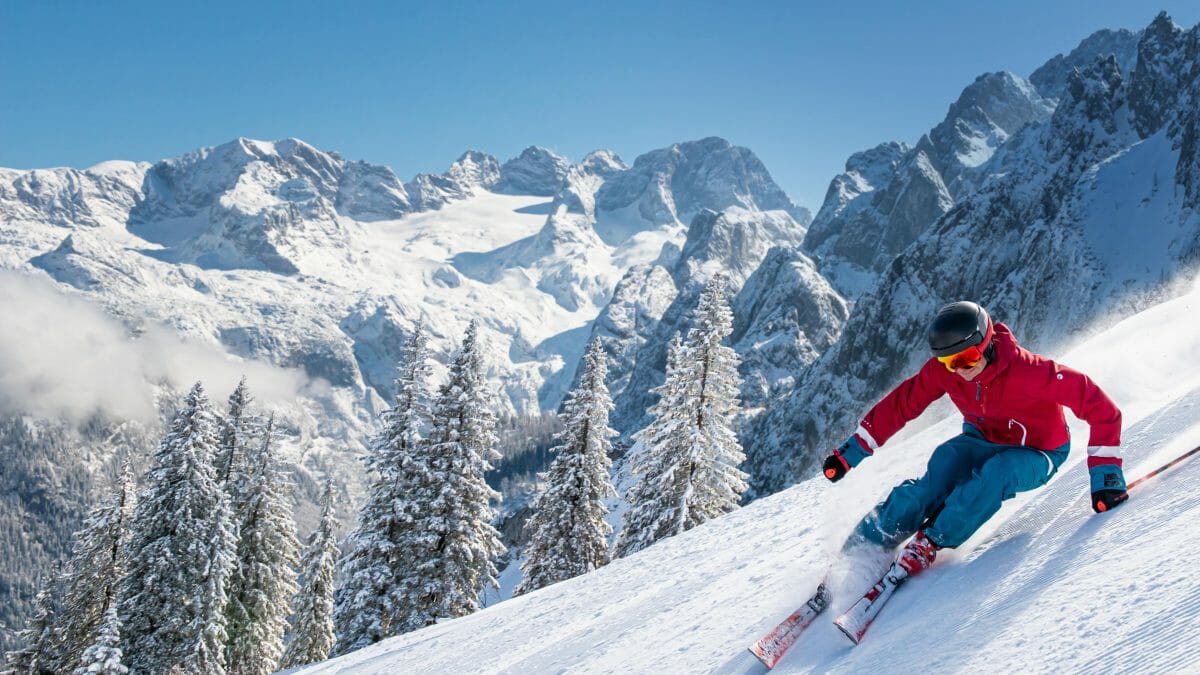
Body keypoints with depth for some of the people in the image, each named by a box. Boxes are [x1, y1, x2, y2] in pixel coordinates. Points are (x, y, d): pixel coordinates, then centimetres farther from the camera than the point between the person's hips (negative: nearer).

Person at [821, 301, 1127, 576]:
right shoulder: (942, 370, -19)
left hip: (1038, 455, -3)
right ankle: (864, 545, -24)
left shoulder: (1028, 371, -33)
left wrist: (1105, 474, -32)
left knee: (996, 471, -37)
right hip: (984, 441, 3)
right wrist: (851, 451, -11)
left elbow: (1099, 406, -30)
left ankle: (928, 543, -28)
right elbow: (901, 403, -9)